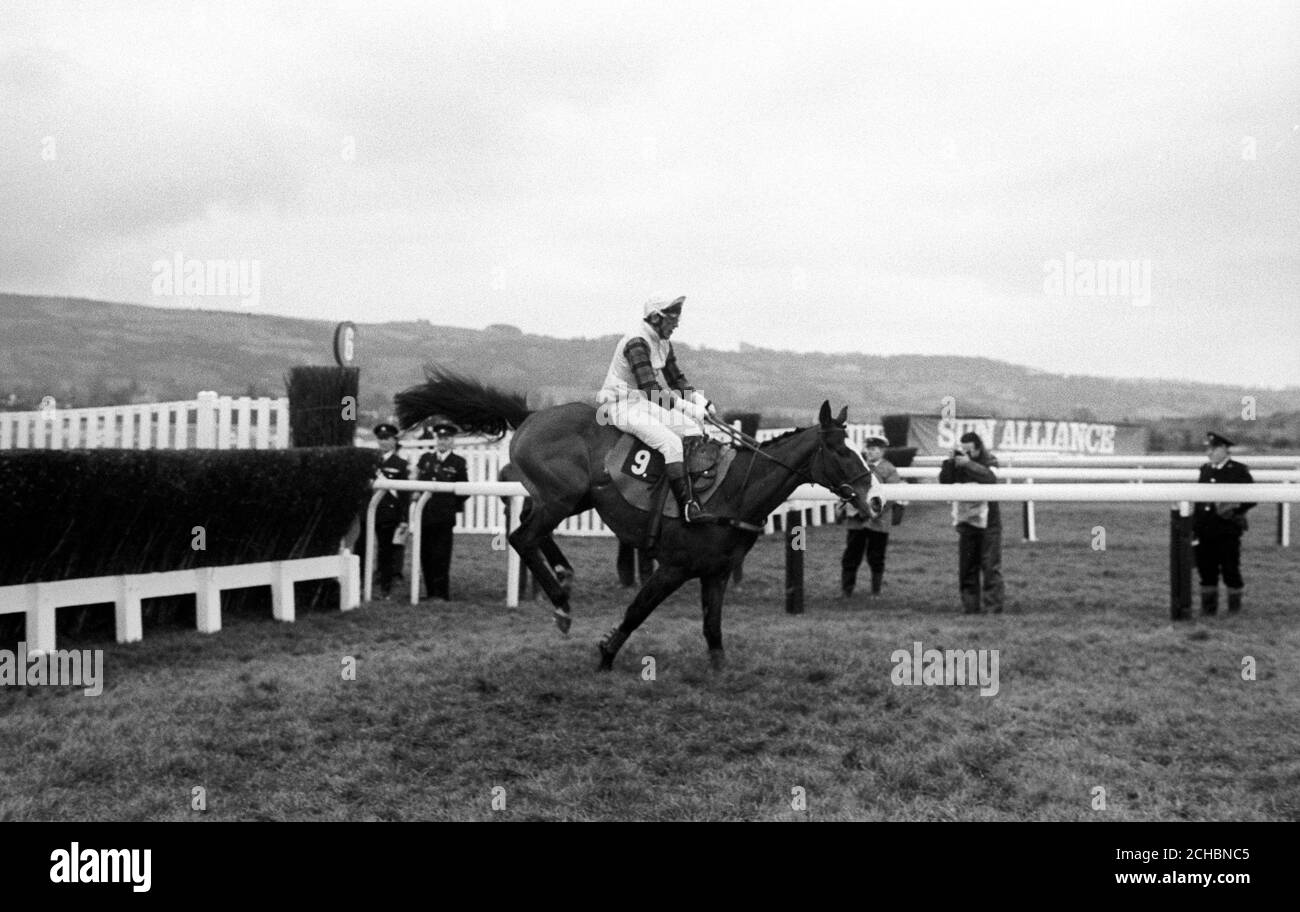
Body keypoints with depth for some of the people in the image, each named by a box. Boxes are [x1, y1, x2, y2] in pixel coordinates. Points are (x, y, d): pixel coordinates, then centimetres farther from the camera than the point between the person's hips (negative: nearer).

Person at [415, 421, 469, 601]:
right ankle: (431, 593, 15)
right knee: (425, 557, 6)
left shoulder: (458, 462, 2)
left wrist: (451, 505, 1)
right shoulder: (425, 459, 12)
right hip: (425, 516, 4)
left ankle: (442, 594, 3)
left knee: (441, 557, -4)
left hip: (444, 518, -4)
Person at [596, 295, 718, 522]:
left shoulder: (663, 344, 9)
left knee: (692, 428, -1)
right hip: (621, 407, -10)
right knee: (671, 442, -24)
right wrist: (689, 408, -30)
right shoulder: (636, 343, -22)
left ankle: (702, 493, -6)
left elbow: (677, 381, 17)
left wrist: (702, 401, 0)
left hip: (644, 404, 10)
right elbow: (651, 390, -28)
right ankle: (688, 507, -26)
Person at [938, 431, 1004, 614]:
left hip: (988, 522, -3)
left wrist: (968, 463, -24)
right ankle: (970, 607, 12)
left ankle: (993, 607, -2)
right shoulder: (958, 462, 6)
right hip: (965, 521, 4)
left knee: (991, 567, -5)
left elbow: (990, 478, -21)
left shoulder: (989, 460, -1)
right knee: (966, 568, 5)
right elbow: (944, 482, -2)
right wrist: (949, 462, -14)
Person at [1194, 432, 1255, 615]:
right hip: (1204, 530, 5)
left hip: (1228, 531, -5)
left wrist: (1235, 508, -17)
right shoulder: (1205, 470, 13)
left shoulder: (1238, 470, -3)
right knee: (1206, 571, 7)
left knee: (1230, 570, 1)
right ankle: (1208, 606, 16)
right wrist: (1194, 527, 12)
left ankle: (1234, 606, 13)